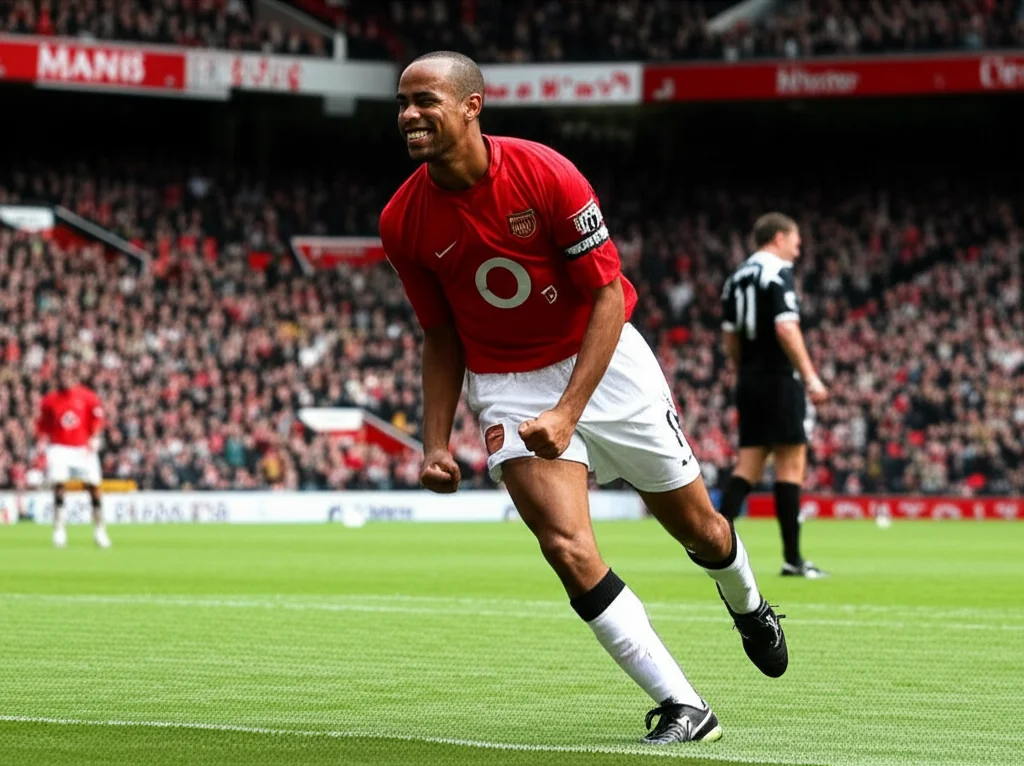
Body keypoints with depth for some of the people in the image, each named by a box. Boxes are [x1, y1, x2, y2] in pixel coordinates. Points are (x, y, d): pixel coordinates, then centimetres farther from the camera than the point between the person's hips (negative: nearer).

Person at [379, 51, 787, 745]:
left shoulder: (544, 174, -21)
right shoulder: (403, 223, -11)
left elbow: (608, 295, -17)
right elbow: (442, 337, 5)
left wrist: (568, 412, -26)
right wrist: (437, 443, -4)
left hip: (605, 363, -1)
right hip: (506, 386, 1)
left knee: (698, 526, 13)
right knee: (568, 549, -20)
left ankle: (750, 609, 49)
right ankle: (684, 707, -13)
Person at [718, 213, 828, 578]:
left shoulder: (737, 277, 15)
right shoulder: (778, 272, -9)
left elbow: (730, 338, 17)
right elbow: (786, 328, -20)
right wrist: (810, 376, -20)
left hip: (749, 382, 8)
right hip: (779, 379, -8)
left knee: (748, 466, 9)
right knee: (791, 463, -3)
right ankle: (792, 558, -2)